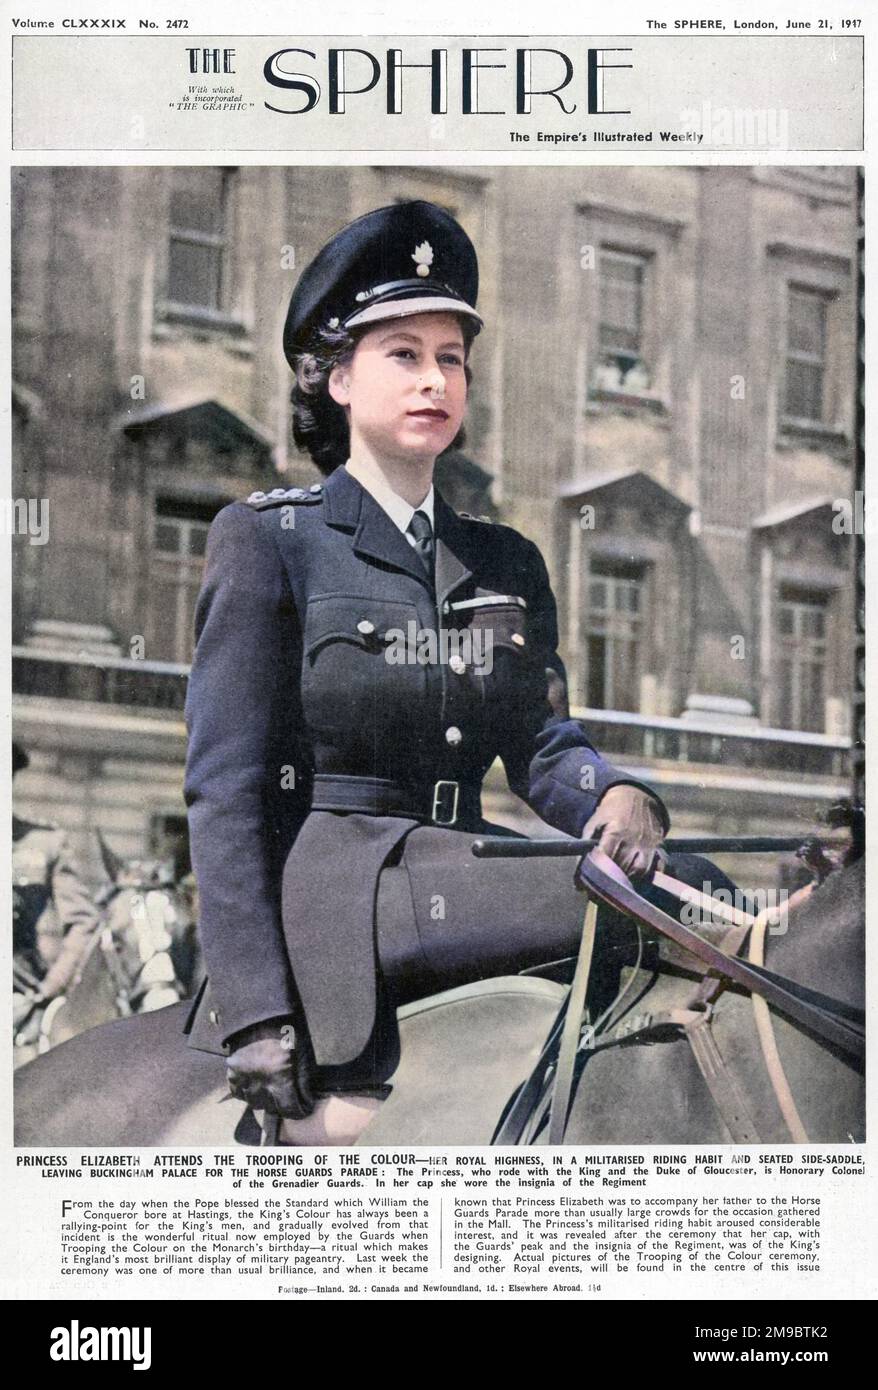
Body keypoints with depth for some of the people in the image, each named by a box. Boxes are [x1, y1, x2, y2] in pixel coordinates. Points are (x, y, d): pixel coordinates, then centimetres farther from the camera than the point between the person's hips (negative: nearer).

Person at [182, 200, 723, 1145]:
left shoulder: (509, 566, 19)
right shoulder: (270, 542, 2)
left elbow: (541, 747, 6)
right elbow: (225, 790, -6)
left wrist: (616, 793, -20)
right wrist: (254, 1014, -16)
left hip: (450, 890, 6)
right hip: (324, 891, -6)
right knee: (651, 903, -26)